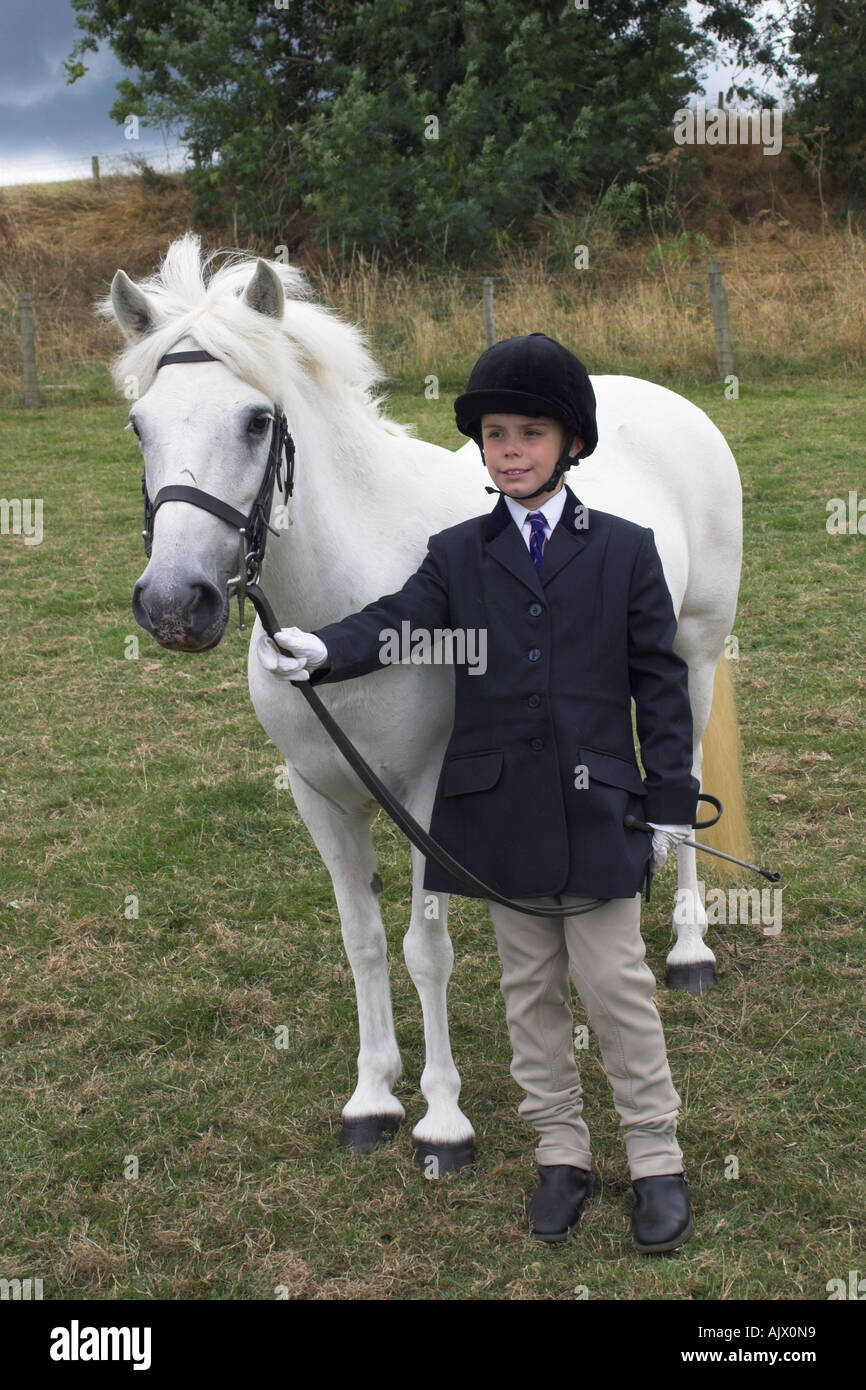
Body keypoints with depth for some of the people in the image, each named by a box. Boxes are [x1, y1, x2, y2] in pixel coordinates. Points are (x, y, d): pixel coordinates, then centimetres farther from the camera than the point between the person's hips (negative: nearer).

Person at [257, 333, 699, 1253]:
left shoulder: (625, 550, 2)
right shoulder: (457, 555, 6)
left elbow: (661, 679, 3)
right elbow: (399, 621, -10)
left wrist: (670, 799, 0)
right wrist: (323, 650, -32)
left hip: (597, 806, -2)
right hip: (501, 812, 2)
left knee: (615, 987, 2)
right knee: (530, 989, 12)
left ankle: (655, 1159, 17)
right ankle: (561, 1153, 26)